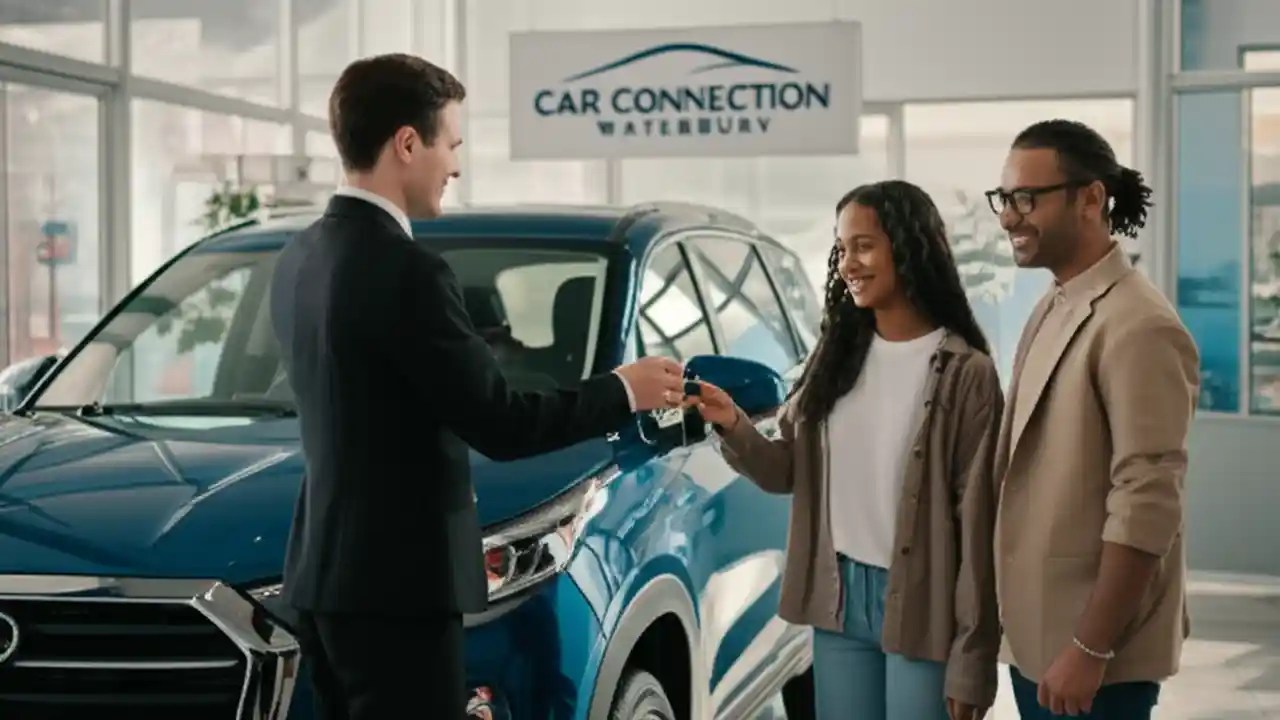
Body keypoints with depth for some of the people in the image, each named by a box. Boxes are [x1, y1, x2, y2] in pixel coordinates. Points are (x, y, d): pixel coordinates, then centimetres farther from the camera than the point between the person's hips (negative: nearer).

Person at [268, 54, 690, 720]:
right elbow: (498, 426, -17)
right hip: (395, 583, -9)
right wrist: (622, 391, -3)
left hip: (326, 572, 9)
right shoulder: (404, 271, -19)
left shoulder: (301, 259, 9)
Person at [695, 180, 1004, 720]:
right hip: (838, 597, 5)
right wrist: (734, 427, -13)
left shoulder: (964, 373, -9)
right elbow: (788, 472, 9)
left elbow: (976, 519, -11)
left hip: (921, 607, -5)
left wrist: (971, 661, -13)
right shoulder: (836, 354, 8)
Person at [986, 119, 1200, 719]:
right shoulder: (1051, 309, 9)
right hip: (1034, 632, 8)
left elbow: (1146, 509, -22)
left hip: (1091, 644, -8)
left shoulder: (1137, 328, -19)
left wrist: (1091, 650, -21)